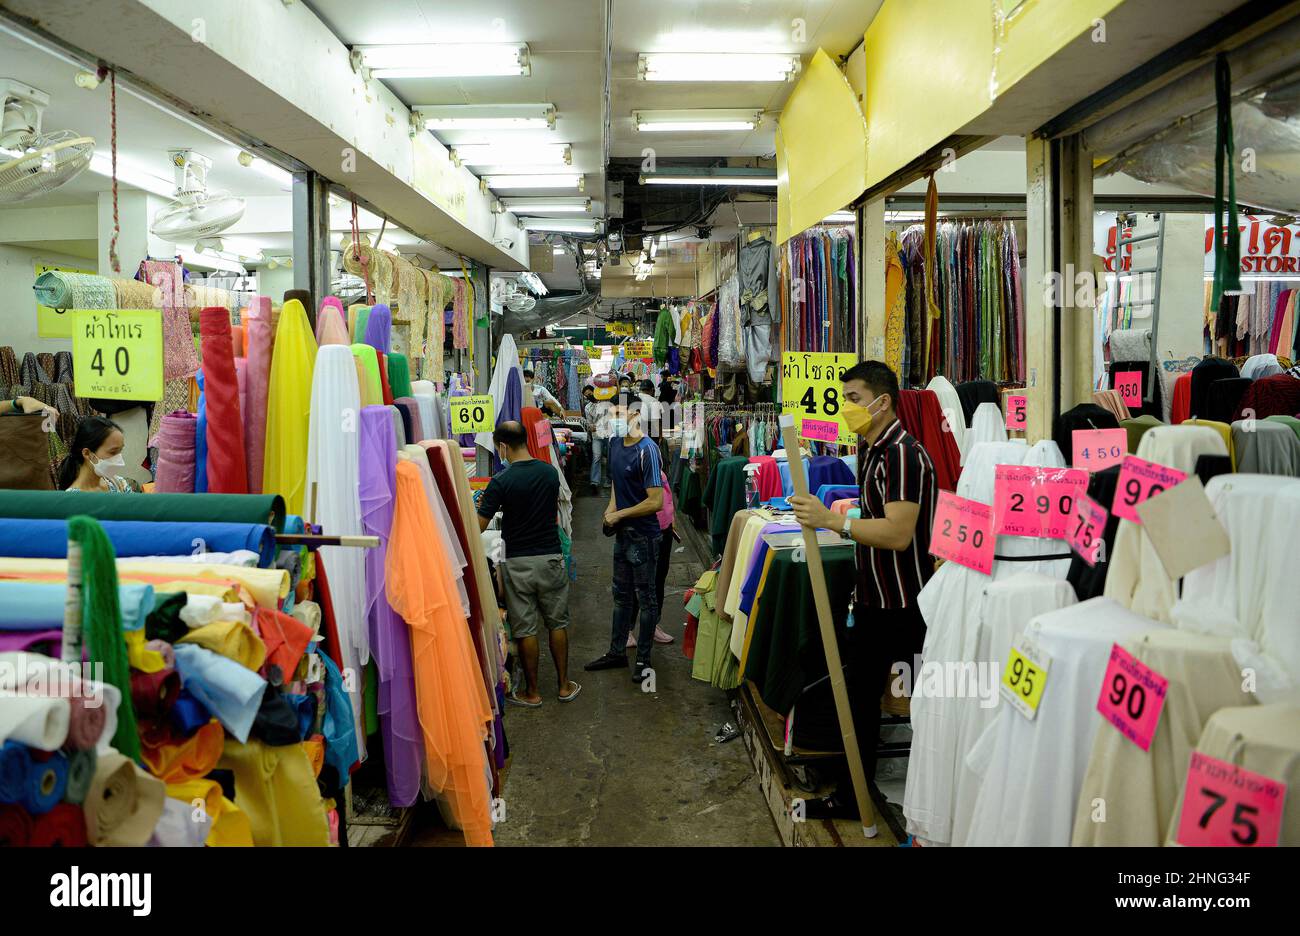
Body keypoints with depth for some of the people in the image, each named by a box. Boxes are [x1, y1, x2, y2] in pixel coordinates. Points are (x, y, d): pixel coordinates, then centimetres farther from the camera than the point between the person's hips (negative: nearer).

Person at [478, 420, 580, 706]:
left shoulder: (500, 481, -15)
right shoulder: (550, 472, 0)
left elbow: (479, 526, -12)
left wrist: (482, 505, 9)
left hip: (518, 562, -4)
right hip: (551, 557, 4)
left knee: (525, 628, 7)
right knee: (557, 623, 15)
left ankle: (531, 692, 16)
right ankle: (565, 685, 23)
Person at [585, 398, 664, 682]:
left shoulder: (646, 450, -21)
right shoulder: (615, 443, 3)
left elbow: (655, 502, -24)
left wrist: (619, 515, -15)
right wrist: (610, 509, 0)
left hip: (643, 536, -8)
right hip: (623, 532, 8)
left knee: (645, 597, 7)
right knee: (621, 594, 18)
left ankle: (643, 659, 20)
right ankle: (617, 652, 32)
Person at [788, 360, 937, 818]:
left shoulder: (902, 454, -20)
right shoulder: (868, 451, 11)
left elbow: (898, 534, -29)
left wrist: (831, 519, -28)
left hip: (903, 607, -10)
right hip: (872, 599, 10)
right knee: (859, 698, 18)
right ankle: (851, 796, 32)